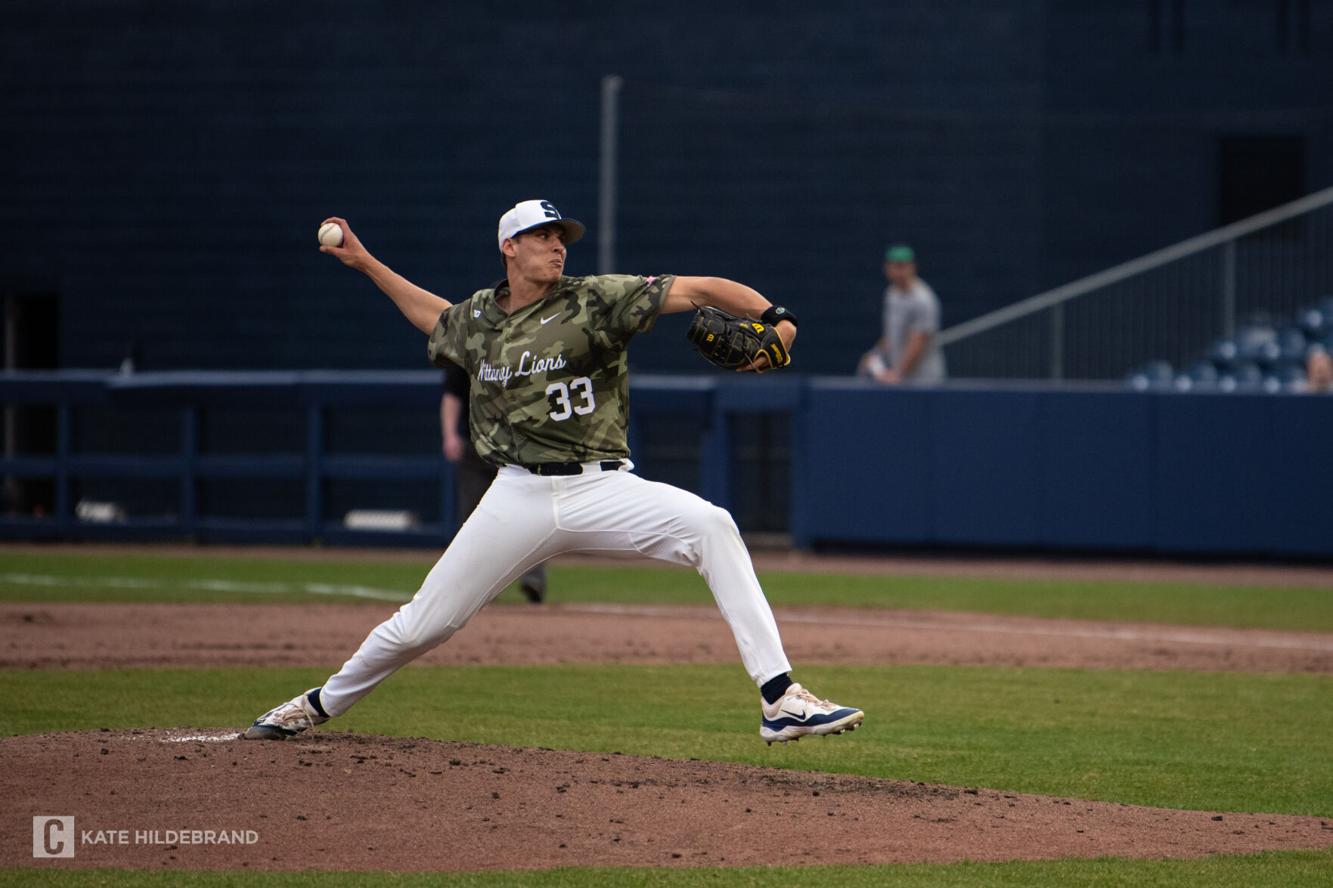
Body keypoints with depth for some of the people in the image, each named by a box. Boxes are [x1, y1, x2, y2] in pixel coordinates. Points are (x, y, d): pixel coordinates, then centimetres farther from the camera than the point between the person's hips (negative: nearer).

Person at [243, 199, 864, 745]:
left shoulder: (595, 301, -4)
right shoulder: (476, 319, 10)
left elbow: (701, 290, -12)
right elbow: (436, 318, 36)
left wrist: (773, 319, -27)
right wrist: (366, 264, 33)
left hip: (602, 490, -3)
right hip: (520, 496, 3)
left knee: (711, 527, -29)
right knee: (424, 623, 4)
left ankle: (779, 698, -31)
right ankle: (322, 703, 32)